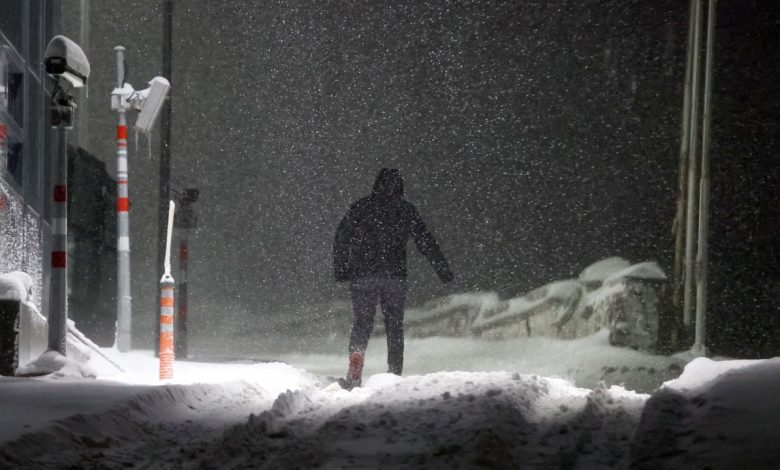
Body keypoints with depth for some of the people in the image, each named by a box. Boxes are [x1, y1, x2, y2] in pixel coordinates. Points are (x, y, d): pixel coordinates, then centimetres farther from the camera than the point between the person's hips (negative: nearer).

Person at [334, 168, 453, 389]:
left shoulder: (360, 207, 6)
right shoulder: (406, 210, 7)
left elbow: (341, 238, 3)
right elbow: (426, 241, 8)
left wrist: (340, 269, 9)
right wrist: (443, 269, 13)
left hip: (362, 274, 0)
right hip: (395, 275, 0)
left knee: (362, 322, 2)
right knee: (394, 324, 10)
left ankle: (355, 362, -22)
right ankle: (395, 374, 7)